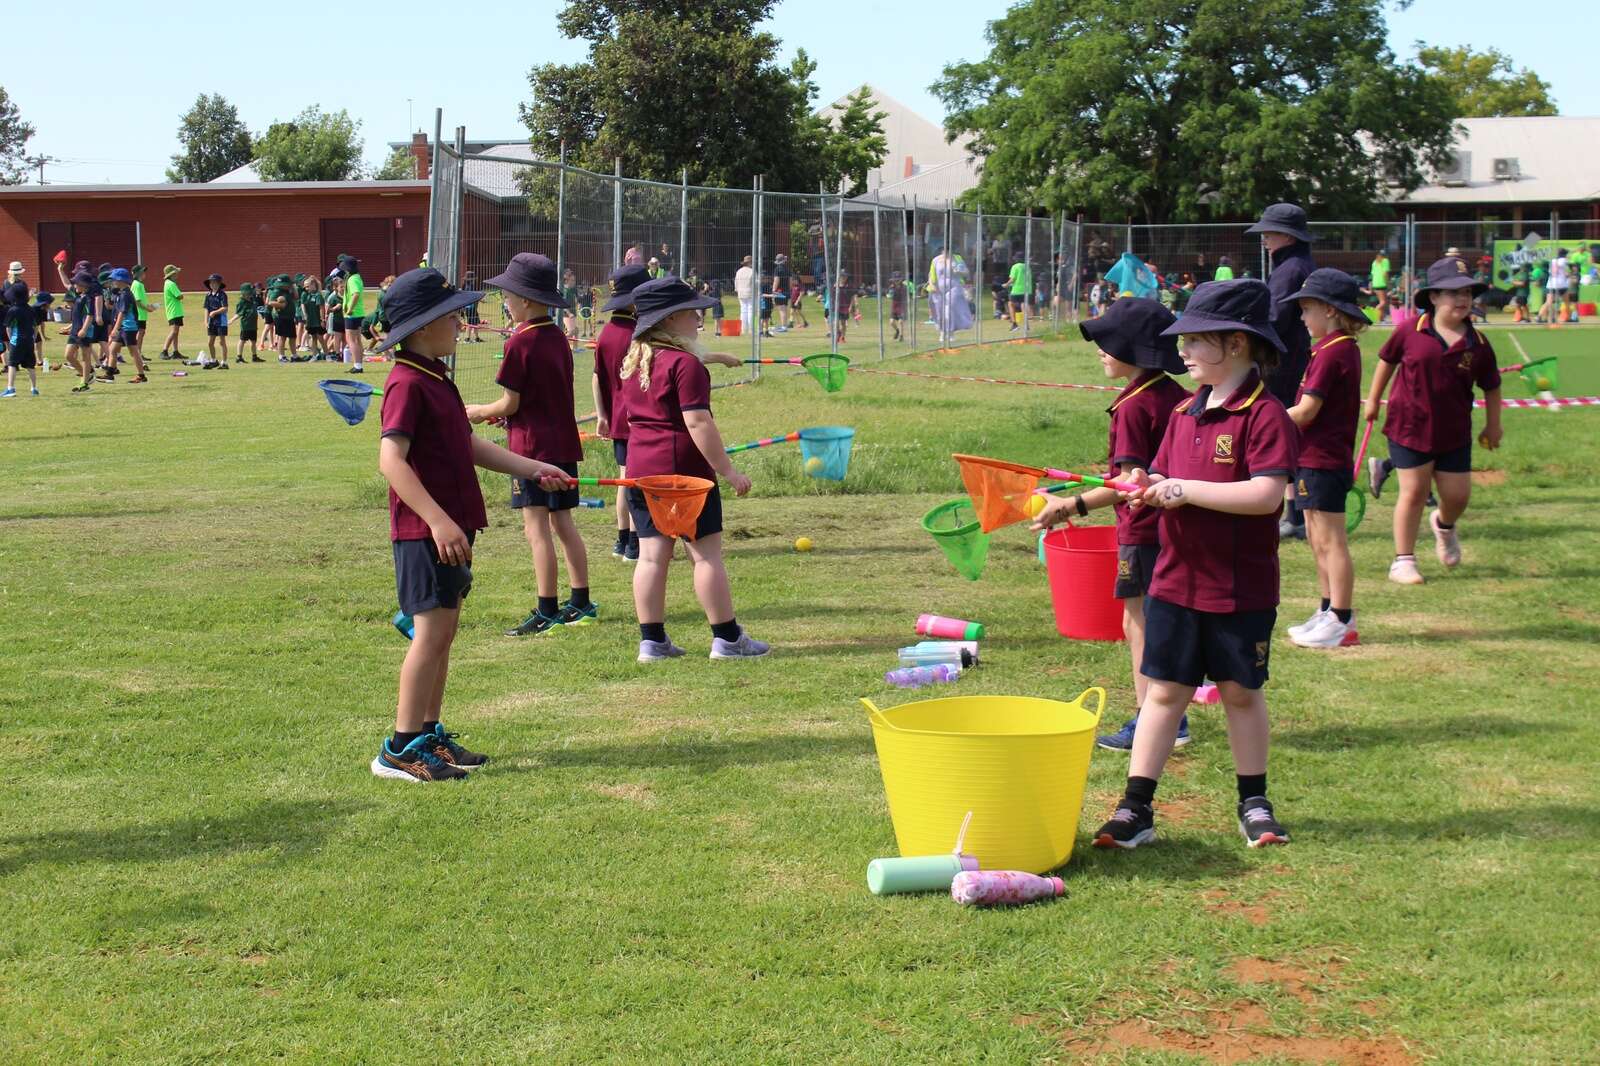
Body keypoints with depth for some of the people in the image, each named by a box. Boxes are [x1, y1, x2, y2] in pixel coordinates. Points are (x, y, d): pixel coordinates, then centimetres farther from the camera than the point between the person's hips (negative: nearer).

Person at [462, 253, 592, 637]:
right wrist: (501, 412, 20)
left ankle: (547, 613, -5)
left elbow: (510, 403, -12)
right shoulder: (559, 338, 9)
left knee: (536, 527, -5)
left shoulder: (519, 343, -14)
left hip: (533, 444, -8)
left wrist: (479, 412, 7)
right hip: (564, 440, 8)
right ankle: (581, 603, 20)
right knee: (562, 522, 15)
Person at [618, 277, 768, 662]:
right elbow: (698, 422, -20)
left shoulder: (633, 361, 12)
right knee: (706, 553, 0)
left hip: (640, 467, 8)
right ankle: (727, 638, 5)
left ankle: (652, 640, 9)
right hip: (684, 468, -8)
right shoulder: (685, 364, -14)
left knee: (652, 554, 8)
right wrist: (728, 471, -17)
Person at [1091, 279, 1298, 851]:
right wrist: (1147, 488, -9)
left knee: (1241, 692, 10)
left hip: (1241, 588, -5)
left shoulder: (1264, 414, -14)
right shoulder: (1185, 412, 8)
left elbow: (1266, 494, -25)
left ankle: (1254, 804, 28)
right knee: (1164, 691, 7)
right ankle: (1135, 809, 10)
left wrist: (1186, 490, -23)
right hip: (1175, 582, 5)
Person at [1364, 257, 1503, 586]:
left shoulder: (1478, 344, -4)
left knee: (1457, 495, 6)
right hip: (1410, 426, -2)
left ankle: (1444, 525, 43)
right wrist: (1373, 399, 12)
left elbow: (1491, 386, 9)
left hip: (1454, 433, 2)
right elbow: (1387, 360, 7)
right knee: (1414, 492, 0)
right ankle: (1403, 560, 12)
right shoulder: (1411, 331, -9)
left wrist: (1493, 426, 14)